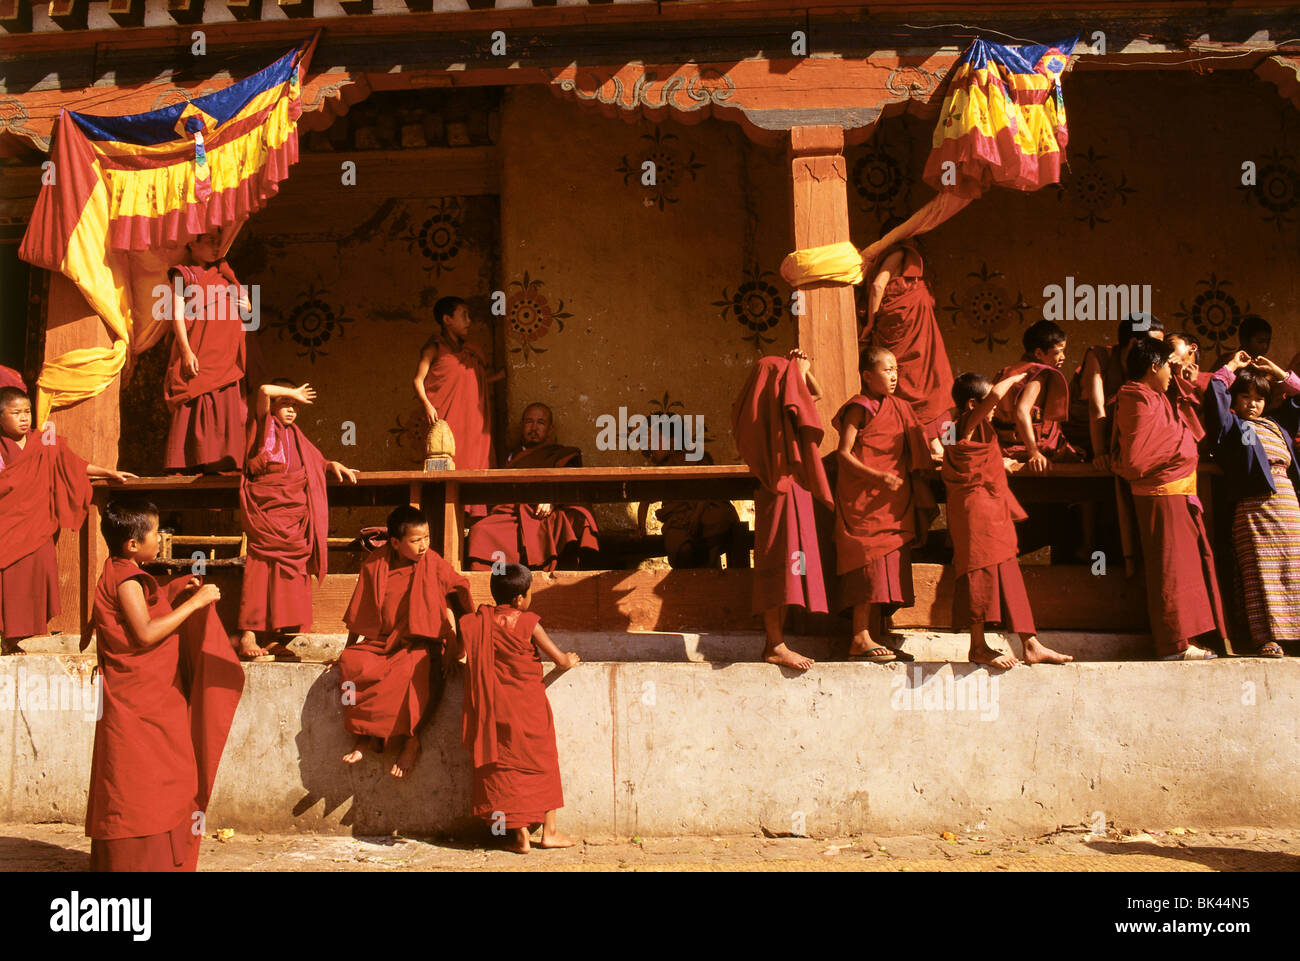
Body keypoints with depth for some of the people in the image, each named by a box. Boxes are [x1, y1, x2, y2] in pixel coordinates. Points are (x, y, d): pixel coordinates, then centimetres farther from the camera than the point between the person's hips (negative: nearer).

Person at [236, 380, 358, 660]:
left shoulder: (294, 435, 22)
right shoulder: (265, 426, 4)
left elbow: (315, 461, 30)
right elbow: (264, 391, -12)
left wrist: (333, 465, 12)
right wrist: (294, 393, 2)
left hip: (295, 512, 6)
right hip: (266, 511, -6)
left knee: (293, 571, 2)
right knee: (260, 568, -11)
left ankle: (286, 637, 4)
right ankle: (247, 637, -12)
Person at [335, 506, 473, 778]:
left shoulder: (433, 564, -2)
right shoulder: (374, 566, 2)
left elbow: (453, 600, 5)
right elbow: (358, 614, 12)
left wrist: (451, 646, 0)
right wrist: (348, 649, 13)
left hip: (418, 643, -3)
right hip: (380, 641, 3)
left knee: (410, 669, -36)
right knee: (351, 663, -27)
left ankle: (411, 740, -22)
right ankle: (363, 734, -15)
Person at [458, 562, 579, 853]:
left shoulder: (478, 622, -4)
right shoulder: (528, 622, -12)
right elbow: (561, 661, -10)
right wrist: (570, 660, 13)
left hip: (498, 709, 2)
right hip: (530, 707, -2)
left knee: (505, 769, 9)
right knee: (542, 764, 14)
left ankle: (520, 835, 8)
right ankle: (549, 831, 18)